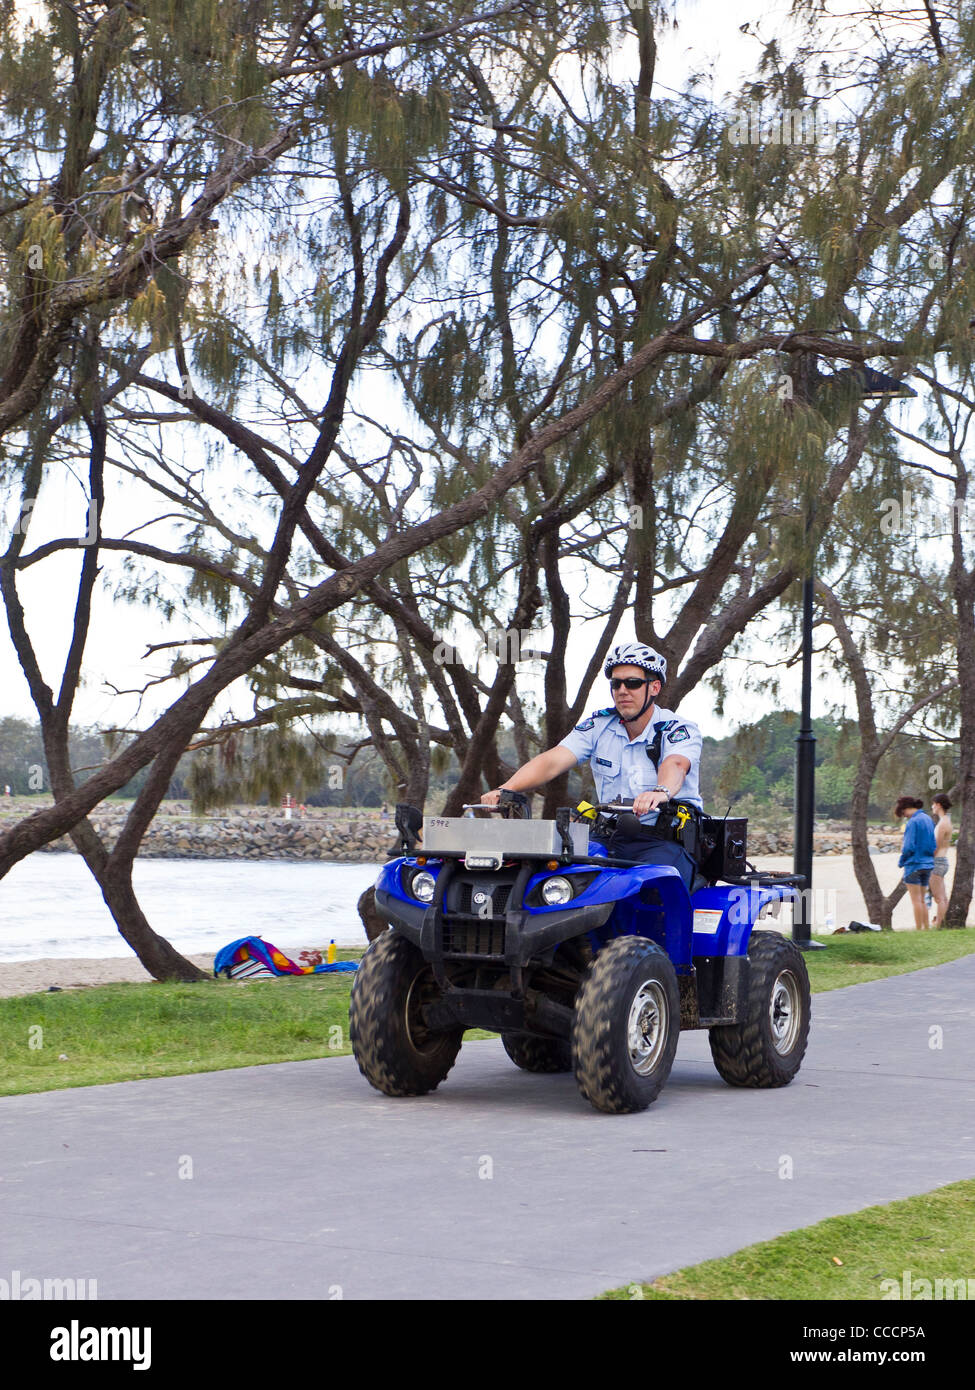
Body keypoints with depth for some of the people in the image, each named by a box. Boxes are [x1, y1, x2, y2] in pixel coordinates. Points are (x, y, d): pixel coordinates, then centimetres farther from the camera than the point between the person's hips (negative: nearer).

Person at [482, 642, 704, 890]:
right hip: (613, 839, 5)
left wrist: (661, 792, -51)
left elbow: (675, 766, -26)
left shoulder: (681, 729, -3)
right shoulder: (599, 725, 9)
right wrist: (506, 789, -22)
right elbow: (552, 761, -4)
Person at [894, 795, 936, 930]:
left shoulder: (913, 822, -15)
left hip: (914, 864, -8)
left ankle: (918, 929, -2)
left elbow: (909, 847, -17)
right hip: (927, 864, 8)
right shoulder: (928, 819, 10)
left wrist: (901, 860, -2)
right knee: (921, 900, 13)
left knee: (916, 900, -3)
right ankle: (926, 928, 12)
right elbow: (933, 845, 14)